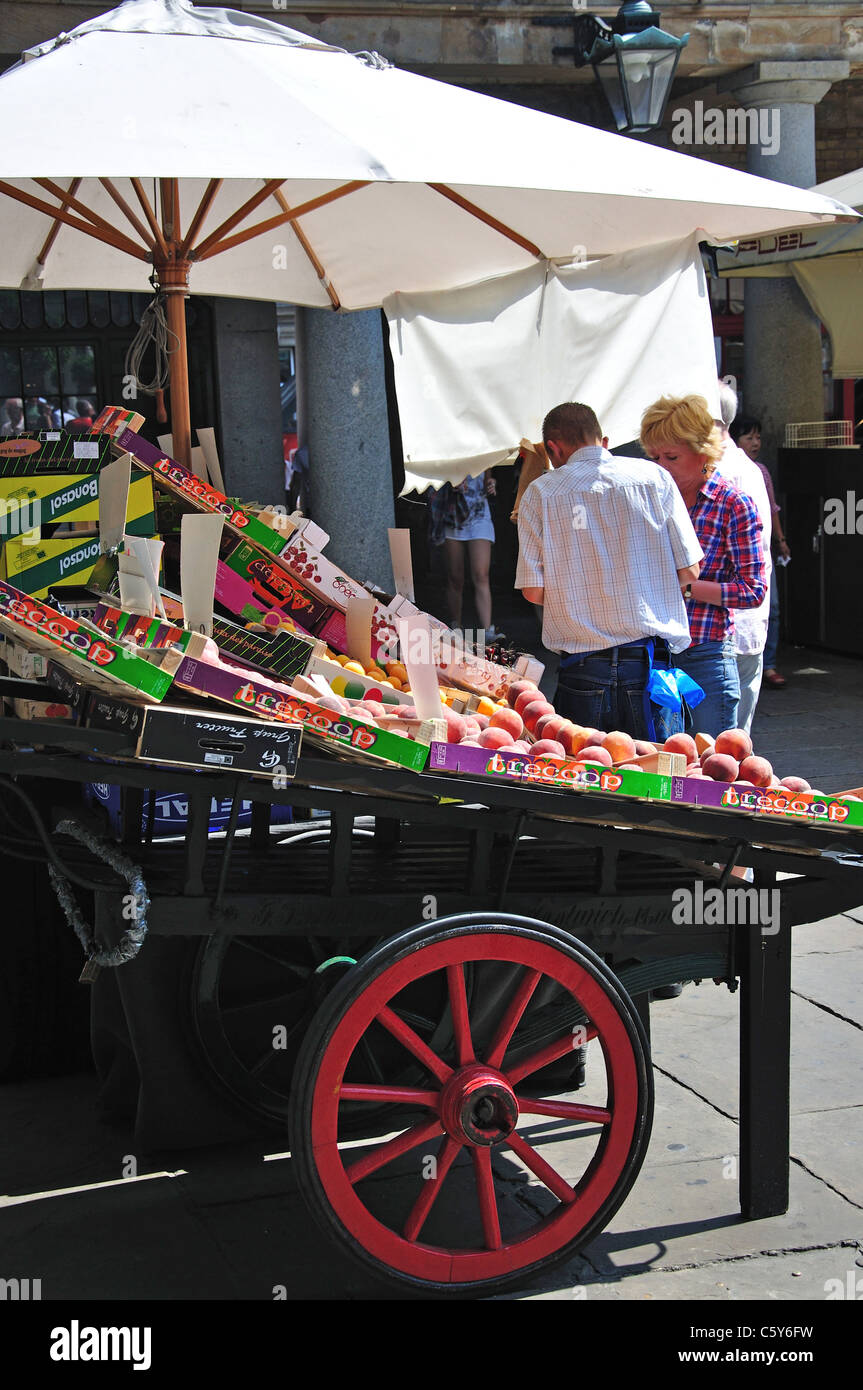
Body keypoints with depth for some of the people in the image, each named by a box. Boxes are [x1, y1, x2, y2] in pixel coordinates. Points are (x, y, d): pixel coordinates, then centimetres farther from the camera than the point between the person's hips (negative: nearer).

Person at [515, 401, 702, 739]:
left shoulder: (540, 492, 1)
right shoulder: (654, 476, 4)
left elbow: (533, 591, -2)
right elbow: (688, 571, 4)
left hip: (582, 670, 0)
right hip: (651, 662, 1)